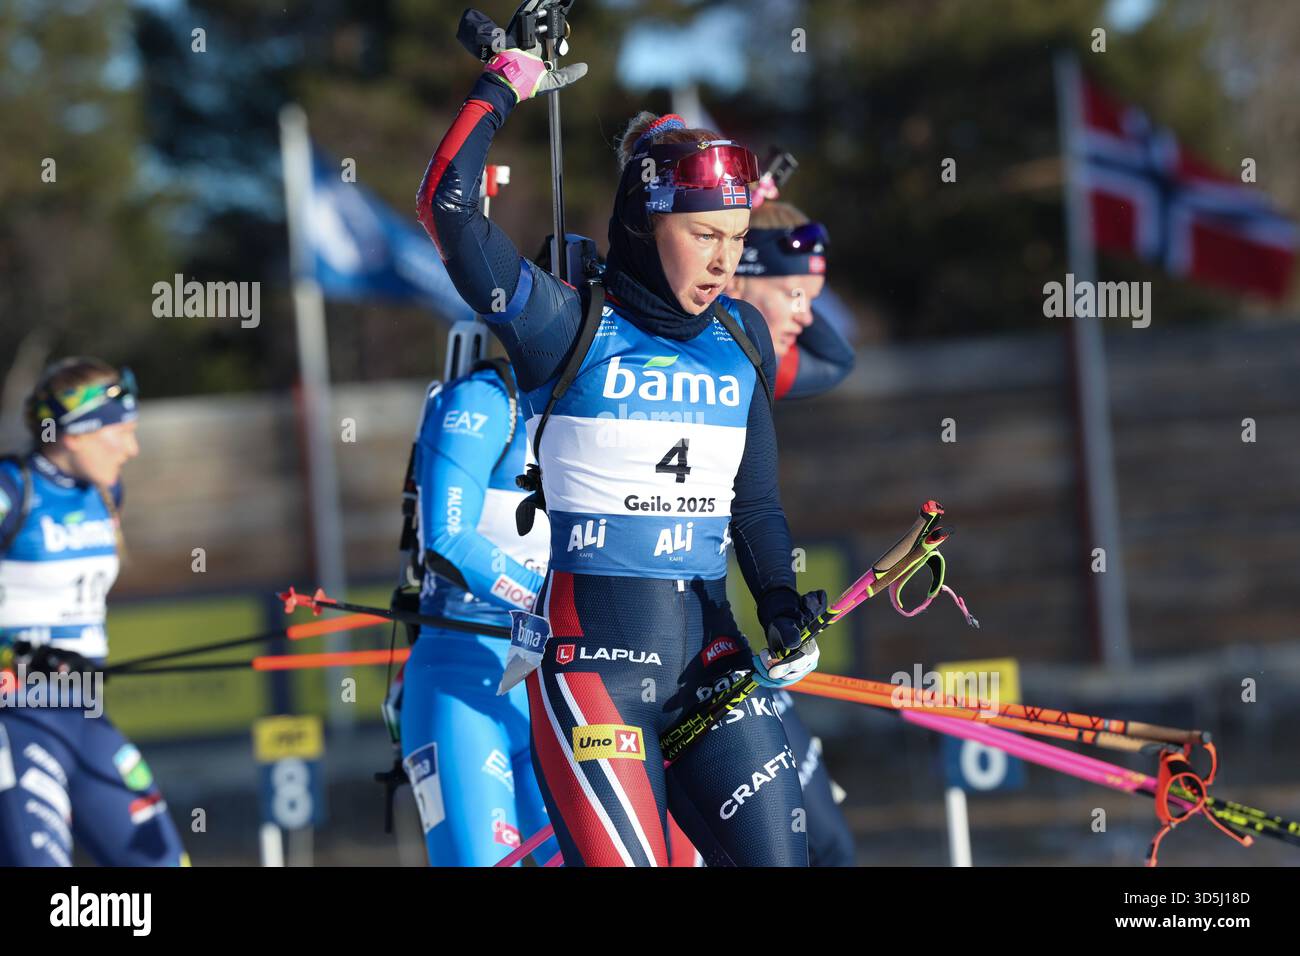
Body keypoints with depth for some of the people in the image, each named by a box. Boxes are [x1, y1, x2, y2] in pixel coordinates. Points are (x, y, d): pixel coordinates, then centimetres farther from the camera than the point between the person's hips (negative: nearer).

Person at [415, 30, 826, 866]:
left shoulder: (742, 338, 11)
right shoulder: (572, 329, -4)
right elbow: (449, 209, -16)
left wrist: (782, 603, 0)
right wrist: (503, 87, -3)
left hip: (710, 646, 5)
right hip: (593, 651, -5)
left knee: (778, 855, 0)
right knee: (625, 858, -13)